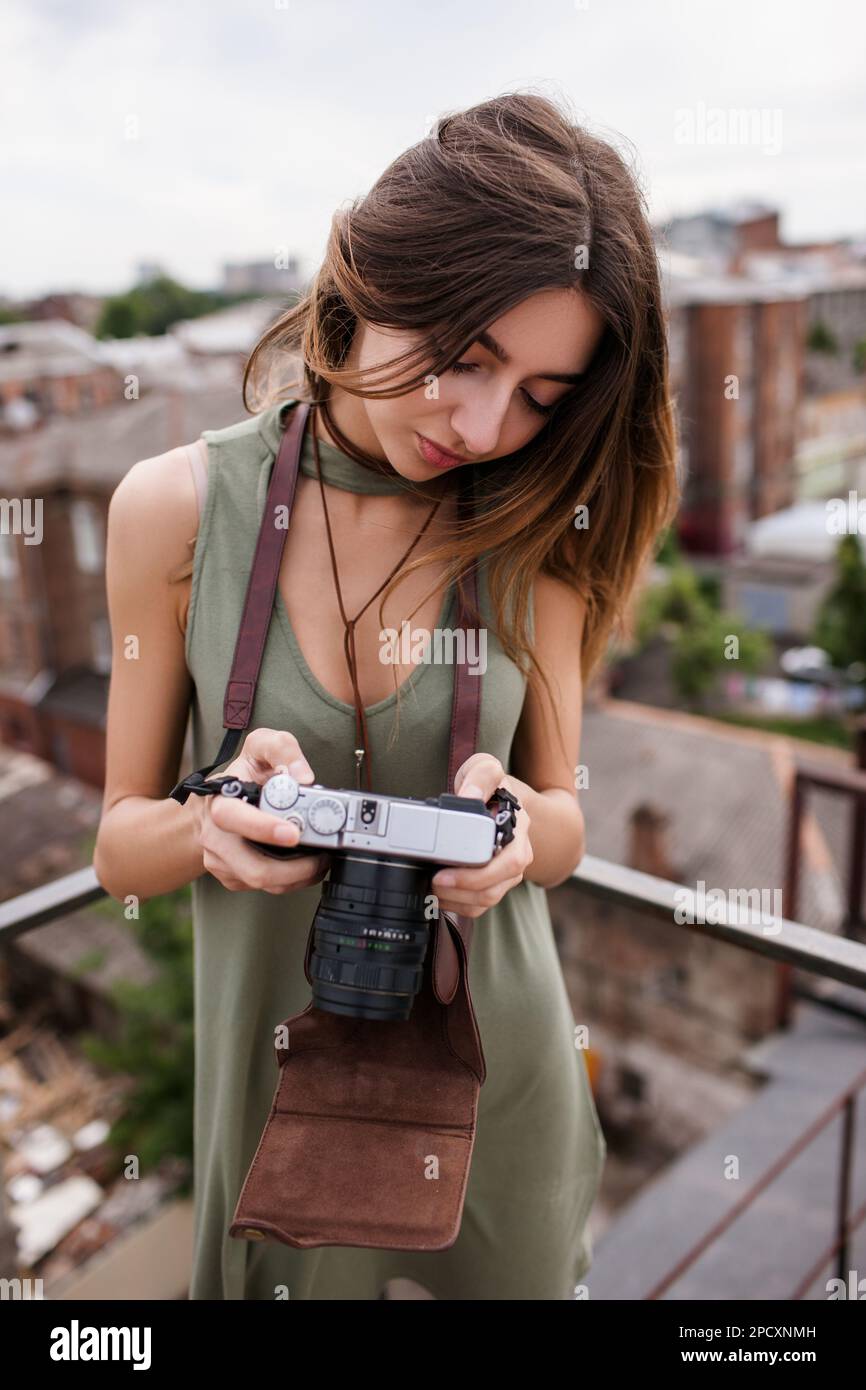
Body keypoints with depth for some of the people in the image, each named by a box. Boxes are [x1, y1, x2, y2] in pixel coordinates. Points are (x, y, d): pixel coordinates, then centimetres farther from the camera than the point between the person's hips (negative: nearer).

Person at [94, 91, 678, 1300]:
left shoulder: (535, 523, -9)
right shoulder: (177, 507, -14)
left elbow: (566, 827, -2)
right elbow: (120, 847, -6)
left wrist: (520, 820, -24)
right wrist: (214, 824, -28)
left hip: (500, 1055, 2)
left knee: (522, 1278, 25)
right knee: (292, 1271, 23)